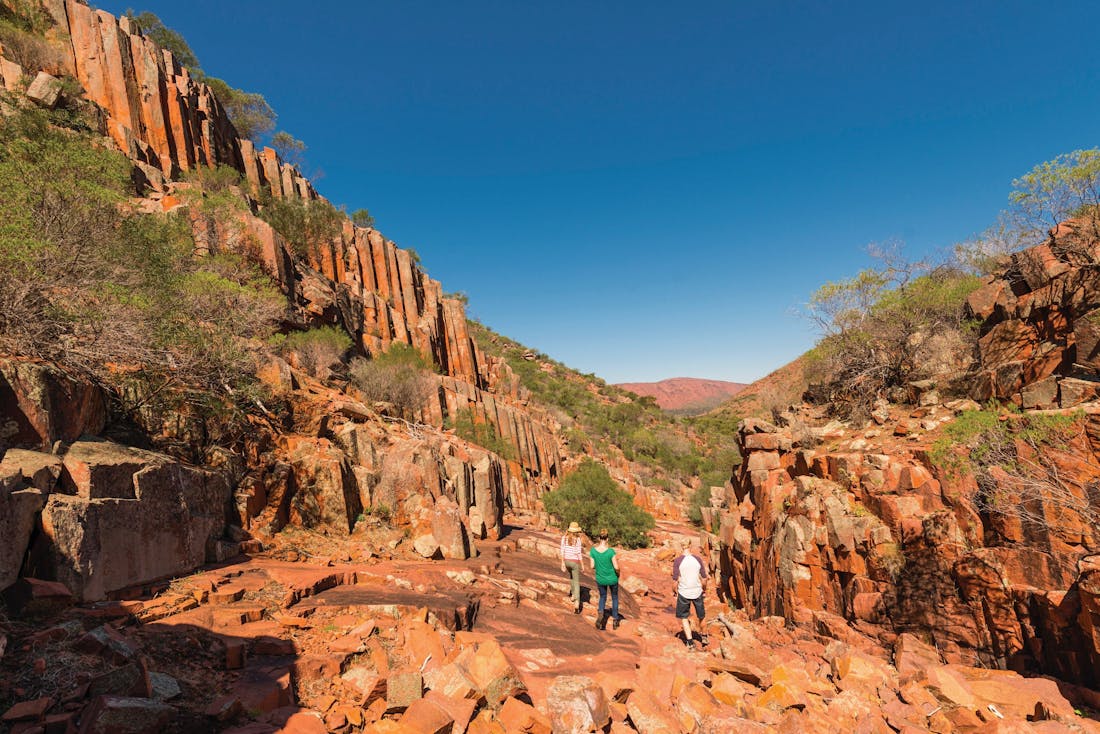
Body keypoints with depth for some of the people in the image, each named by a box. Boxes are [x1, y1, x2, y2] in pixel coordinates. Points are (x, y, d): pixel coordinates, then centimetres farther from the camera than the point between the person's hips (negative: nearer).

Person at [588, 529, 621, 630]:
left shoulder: (592, 550, -16)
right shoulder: (611, 551, -25)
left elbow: (592, 566, -8)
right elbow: (616, 567, -22)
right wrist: (618, 573, 0)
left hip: (600, 579, 2)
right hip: (612, 579, -2)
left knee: (603, 597, 25)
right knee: (615, 597, 25)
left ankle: (601, 613, -4)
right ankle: (615, 620, 31)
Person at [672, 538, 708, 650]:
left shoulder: (677, 561, -12)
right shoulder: (698, 559, -7)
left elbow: (676, 580, -10)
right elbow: (704, 578, -2)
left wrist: (676, 593, 5)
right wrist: (704, 589, 16)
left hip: (683, 593, -2)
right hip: (697, 592, 2)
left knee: (684, 618, 16)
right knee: (701, 616, 24)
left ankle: (690, 642, 13)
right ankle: (703, 636, 44)